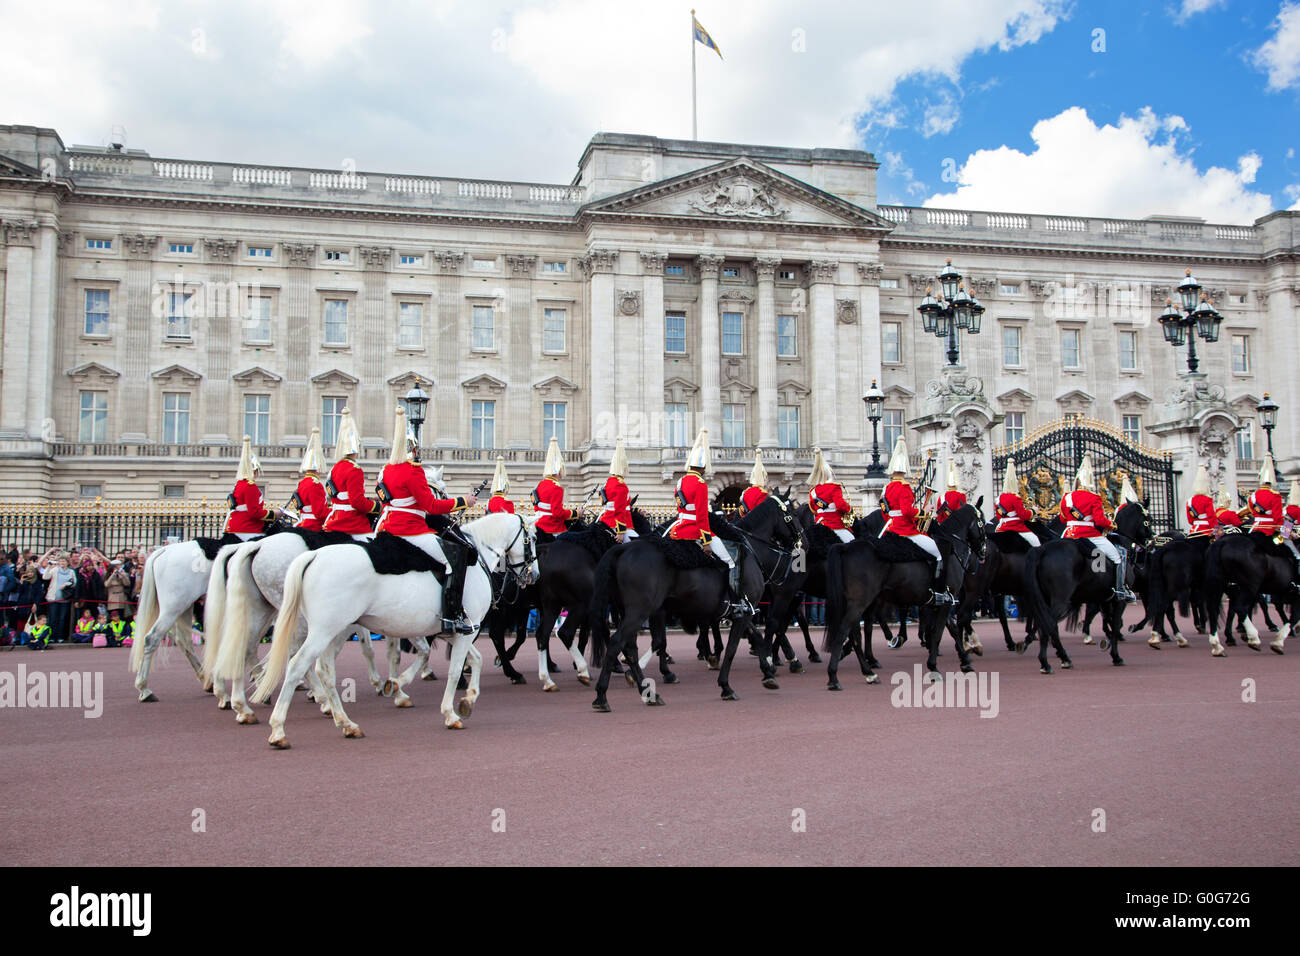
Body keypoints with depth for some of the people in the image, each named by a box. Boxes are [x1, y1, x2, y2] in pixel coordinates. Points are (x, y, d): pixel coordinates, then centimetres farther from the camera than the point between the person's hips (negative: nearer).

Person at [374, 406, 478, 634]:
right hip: (411, 530, -10)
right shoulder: (413, 470, -13)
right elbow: (431, 506, -15)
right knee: (456, 556, -12)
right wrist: (462, 502, -6)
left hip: (390, 527, 10)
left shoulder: (387, 469, 13)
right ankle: (452, 615, -17)